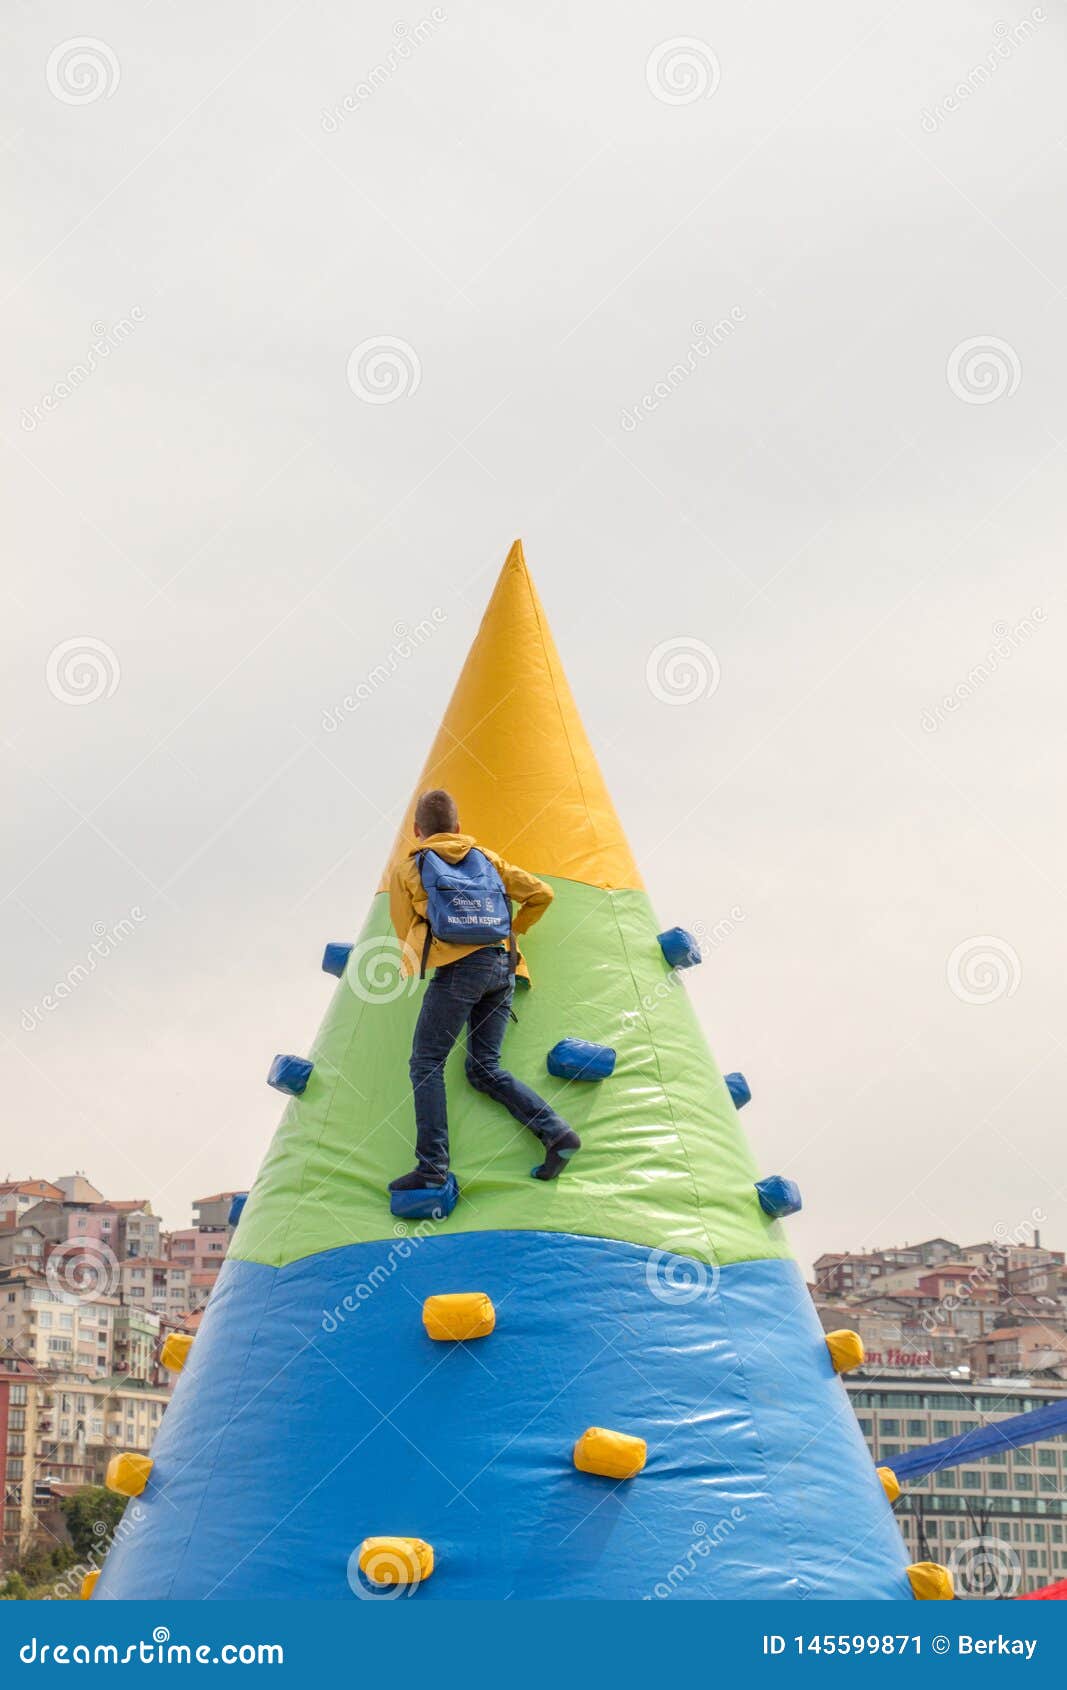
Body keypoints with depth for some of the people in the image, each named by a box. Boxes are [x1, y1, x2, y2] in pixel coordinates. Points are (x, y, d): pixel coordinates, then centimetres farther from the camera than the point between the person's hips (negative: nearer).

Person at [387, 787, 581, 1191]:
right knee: (484, 1069, 8)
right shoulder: (486, 858, 23)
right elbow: (541, 894, 20)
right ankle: (556, 1131, -8)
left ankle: (432, 1165, -12)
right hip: (503, 966, 5)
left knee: (426, 1064, -1)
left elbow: (405, 931, 22)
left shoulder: (407, 869, 15)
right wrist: (513, 929, 36)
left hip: (458, 966, -5)